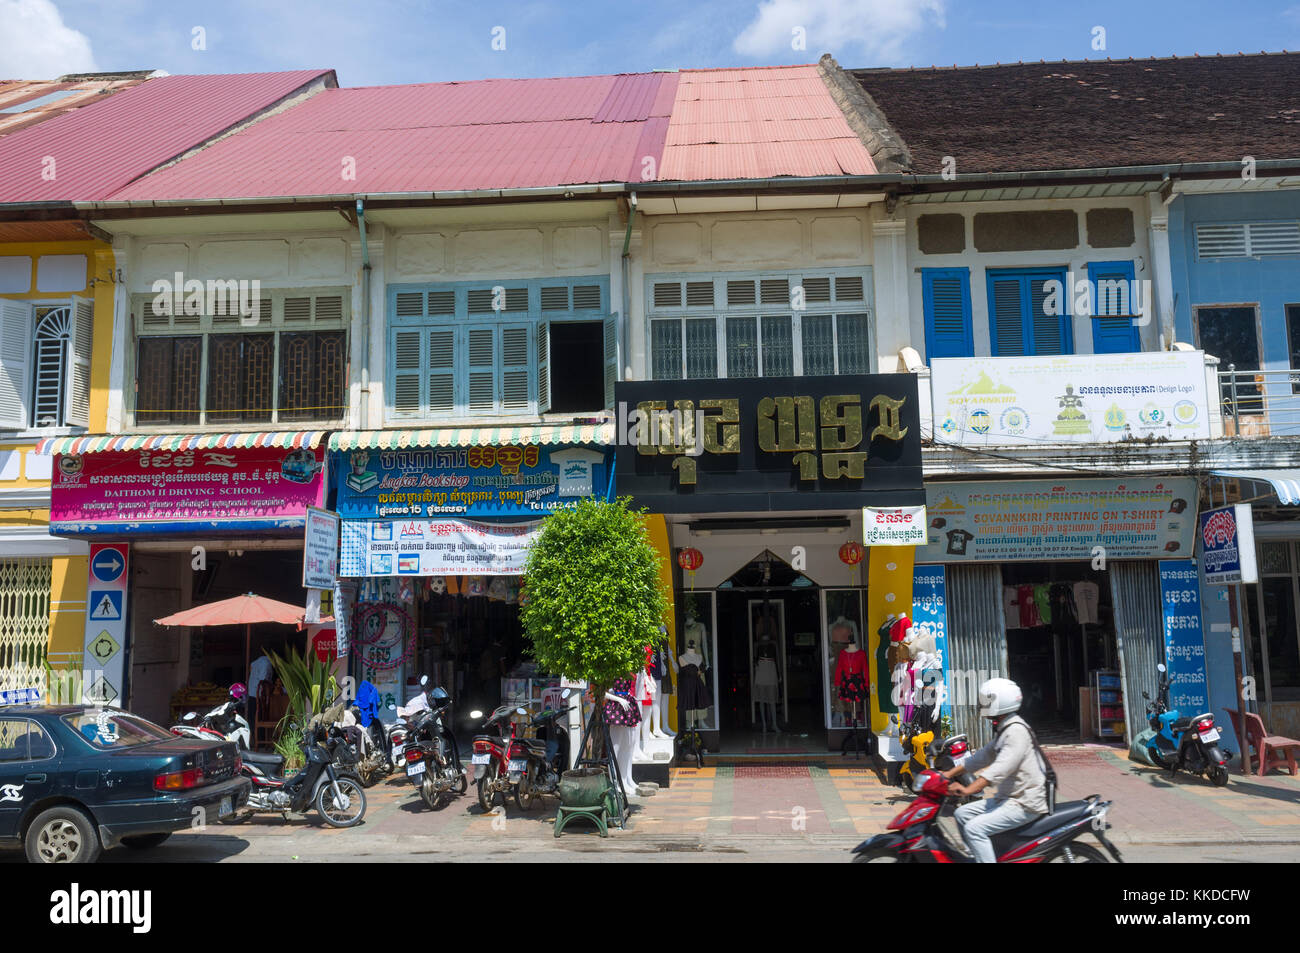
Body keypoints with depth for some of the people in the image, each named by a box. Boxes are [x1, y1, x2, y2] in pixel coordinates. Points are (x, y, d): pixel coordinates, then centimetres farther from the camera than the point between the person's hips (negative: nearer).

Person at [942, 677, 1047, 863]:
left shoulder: (1016, 731, -19)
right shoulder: (1004, 729, 15)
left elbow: (1002, 767, -30)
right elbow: (984, 756, 20)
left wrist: (968, 789, -37)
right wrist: (949, 773, 14)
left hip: (1025, 804, -11)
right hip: (1007, 798, 11)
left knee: (974, 828, -22)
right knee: (962, 814, 10)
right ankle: (979, 856, 15)